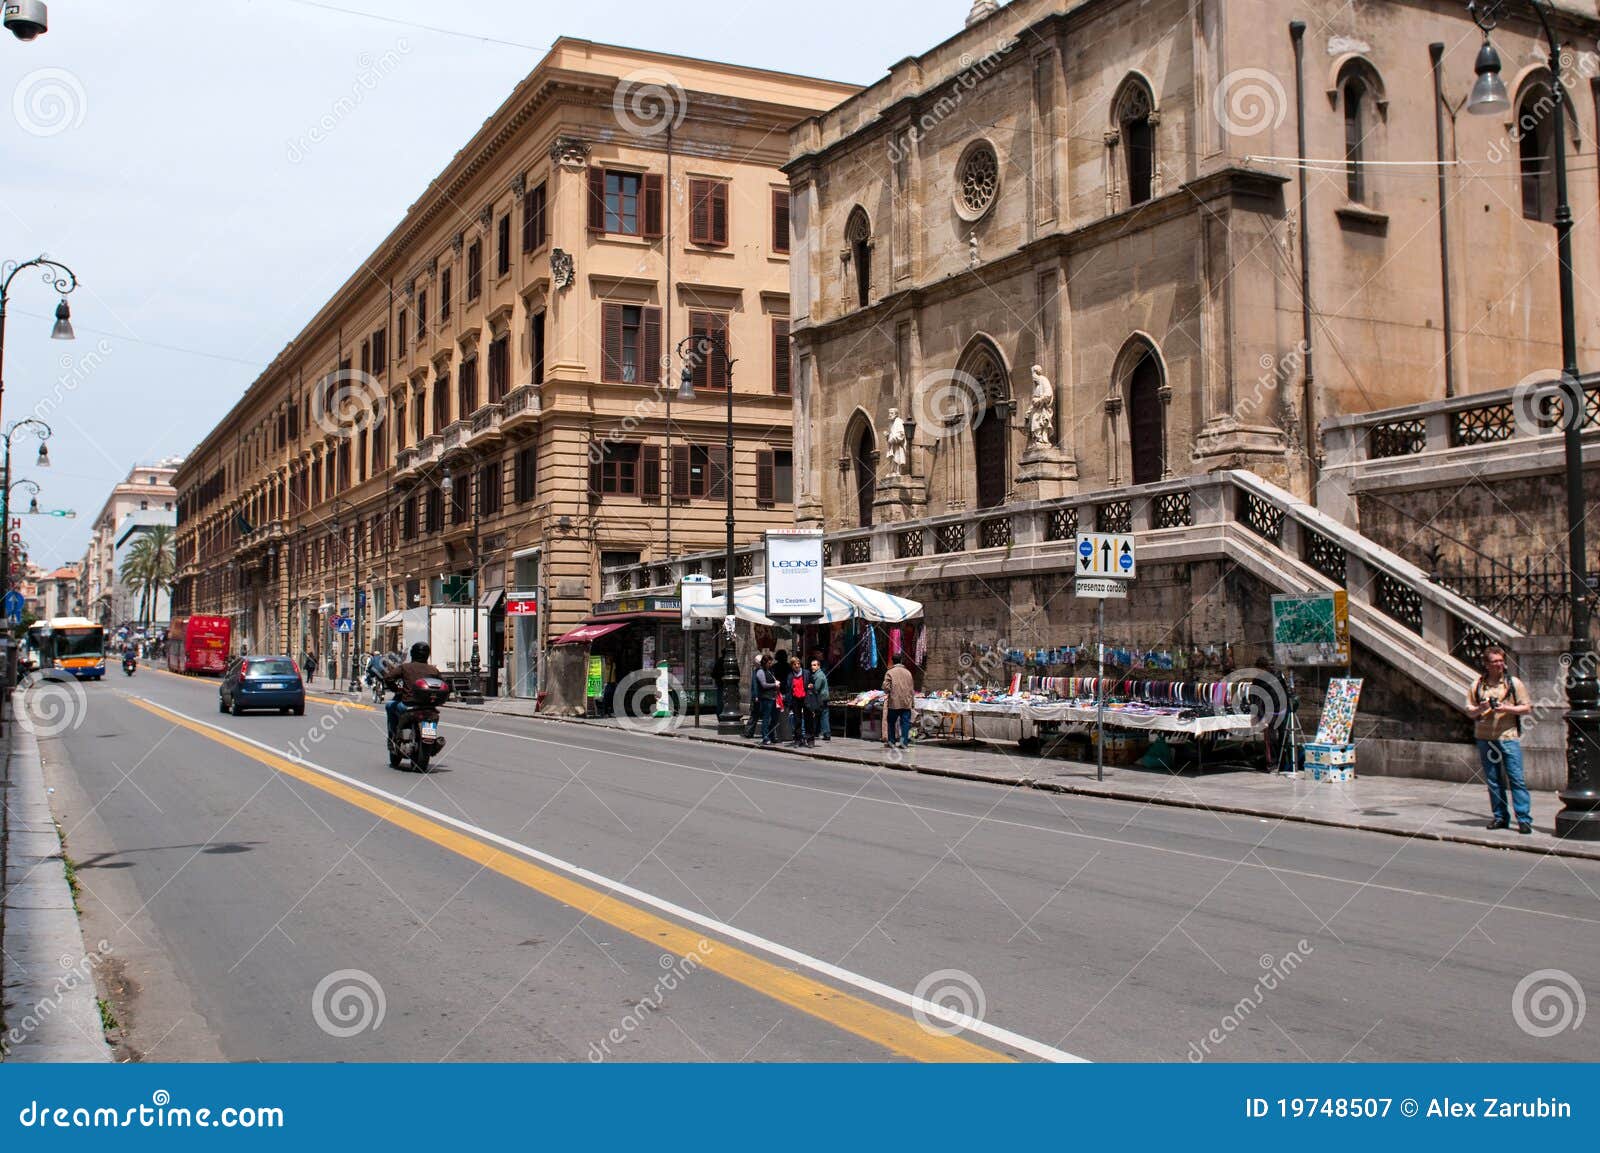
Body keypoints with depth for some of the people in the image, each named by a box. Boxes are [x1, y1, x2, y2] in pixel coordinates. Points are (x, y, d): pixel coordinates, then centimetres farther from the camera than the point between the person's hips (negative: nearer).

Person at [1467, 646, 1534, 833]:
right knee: (1493, 781, 8)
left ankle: (1524, 819, -6)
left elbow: (1527, 708, 2)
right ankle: (1500, 817, 16)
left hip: (1509, 736, -3)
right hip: (1485, 738, 3)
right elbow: (1469, 711, 12)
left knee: (1516, 778, -8)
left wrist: (1507, 708, -13)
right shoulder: (1478, 685, 9)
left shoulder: (1514, 683, 3)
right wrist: (1480, 709, -9)